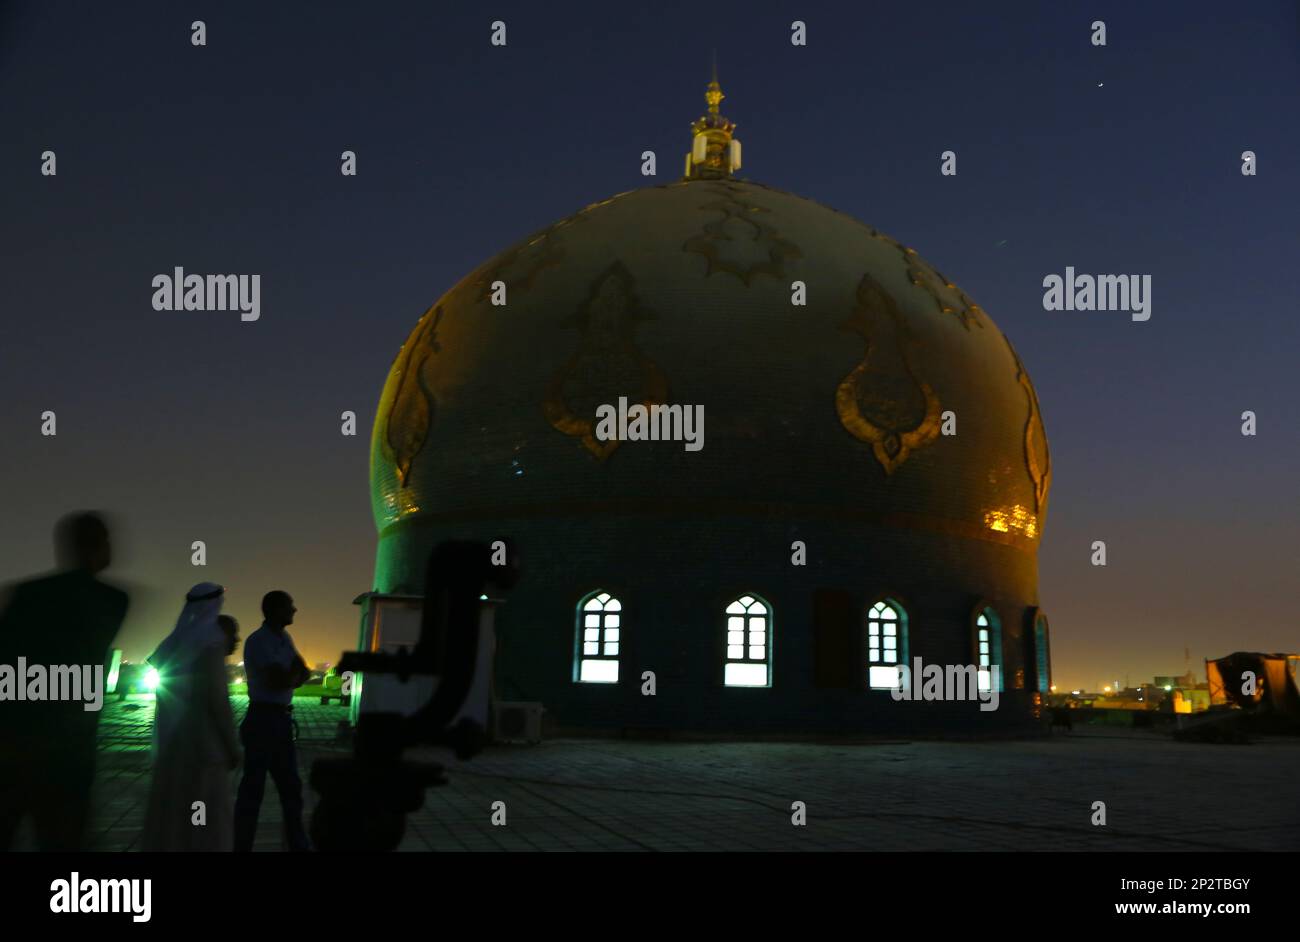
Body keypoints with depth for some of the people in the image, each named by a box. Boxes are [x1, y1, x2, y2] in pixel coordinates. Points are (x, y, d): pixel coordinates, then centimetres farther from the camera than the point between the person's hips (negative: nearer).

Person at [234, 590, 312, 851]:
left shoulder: (285, 639, 11)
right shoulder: (258, 641, -14)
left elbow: (300, 676, 11)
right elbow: (278, 682, -19)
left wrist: (293, 674, -11)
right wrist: (295, 671, 0)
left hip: (281, 720, 8)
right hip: (263, 720, -8)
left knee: (291, 787, 13)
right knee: (253, 788, 0)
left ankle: (298, 845, 20)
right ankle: (241, 845, 9)